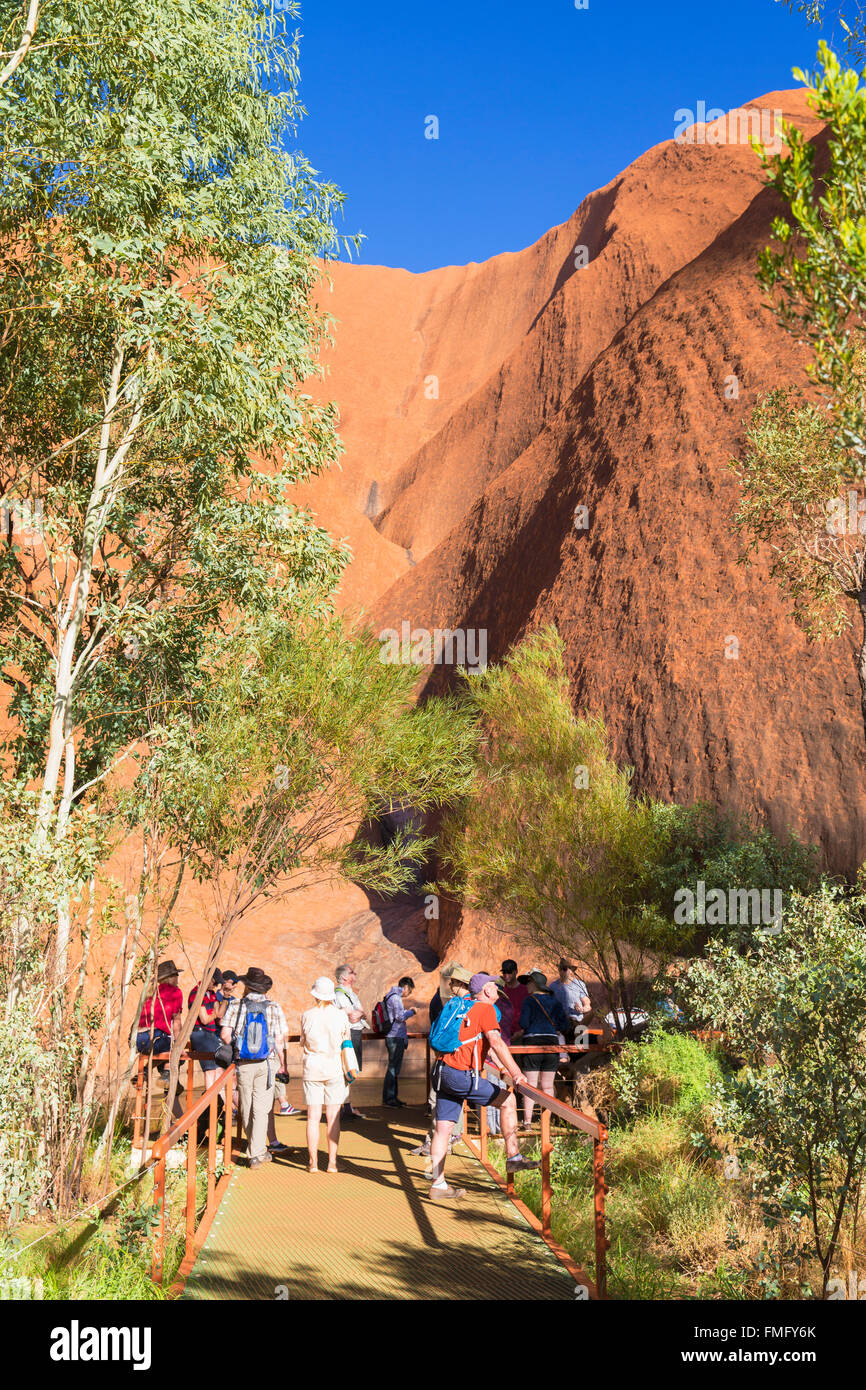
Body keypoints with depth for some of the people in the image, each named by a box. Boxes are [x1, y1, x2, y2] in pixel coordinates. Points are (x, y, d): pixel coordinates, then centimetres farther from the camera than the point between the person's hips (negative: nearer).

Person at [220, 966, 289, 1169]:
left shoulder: (235, 1005, -2)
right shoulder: (274, 1007, -3)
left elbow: (225, 1035, -5)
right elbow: (281, 1039, -4)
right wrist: (283, 1064, 8)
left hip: (243, 1063, 1)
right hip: (266, 1063, -1)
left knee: (246, 1107, 14)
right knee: (261, 1108, 2)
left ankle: (257, 1150, 27)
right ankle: (257, 1154, -1)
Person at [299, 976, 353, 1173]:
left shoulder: (307, 1016, -3)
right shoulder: (341, 1015, -4)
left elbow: (303, 1042, 9)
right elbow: (347, 1043, 6)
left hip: (312, 1068, 0)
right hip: (334, 1068, 0)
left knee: (313, 1116, 4)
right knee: (333, 1117, 5)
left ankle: (313, 1162, 6)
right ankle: (332, 1162, 7)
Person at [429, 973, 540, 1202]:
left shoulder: (466, 1006, 23)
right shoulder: (485, 1009, -6)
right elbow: (496, 1043, -16)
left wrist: (502, 1068, 36)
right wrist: (516, 1073, -14)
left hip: (444, 1071, 9)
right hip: (462, 1076, -9)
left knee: (443, 1128, 7)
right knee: (507, 1100, 6)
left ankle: (438, 1184, 8)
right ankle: (513, 1157, 10)